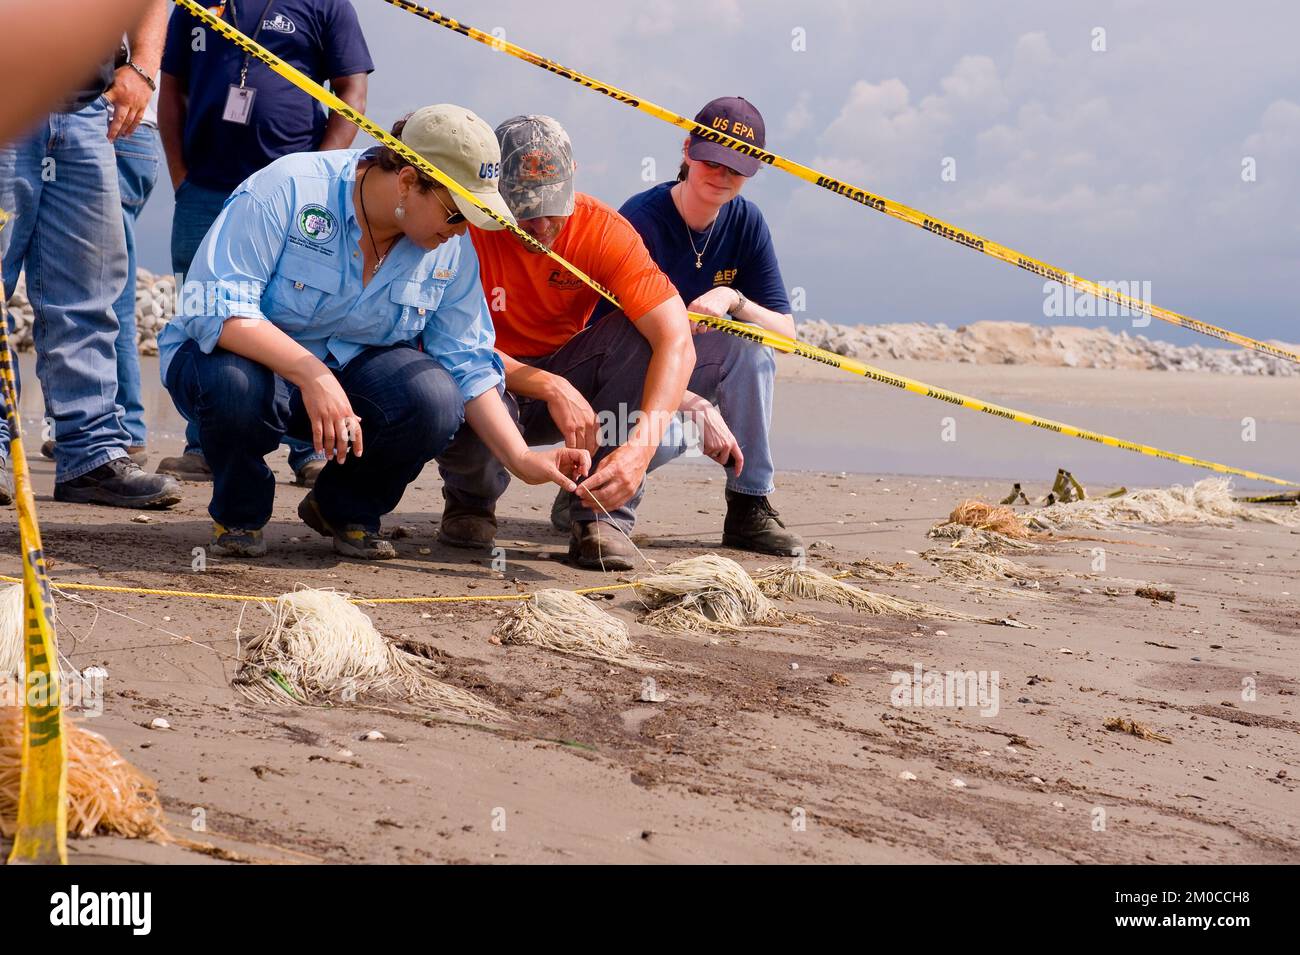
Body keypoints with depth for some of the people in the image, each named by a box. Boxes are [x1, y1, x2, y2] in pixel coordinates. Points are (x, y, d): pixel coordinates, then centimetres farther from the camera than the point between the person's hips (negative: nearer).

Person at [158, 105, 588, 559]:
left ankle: (346, 510, 3)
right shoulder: (286, 191, -24)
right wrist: (312, 375, -40)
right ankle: (239, 513, -5)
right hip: (251, 358, -3)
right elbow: (215, 306, -29)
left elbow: (468, 365, -1)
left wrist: (522, 460, -12)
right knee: (234, 385, -40)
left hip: (350, 371, 4)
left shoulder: (451, 249, -7)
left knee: (434, 399, -28)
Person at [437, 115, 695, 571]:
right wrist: (551, 388, -40)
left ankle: (602, 518, -21)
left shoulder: (603, 229, -19)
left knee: (639, 329, -25)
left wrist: (641, 444, -44)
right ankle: (469, 500, 1)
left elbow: (677, 341, -29)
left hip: (563, 376, 2)